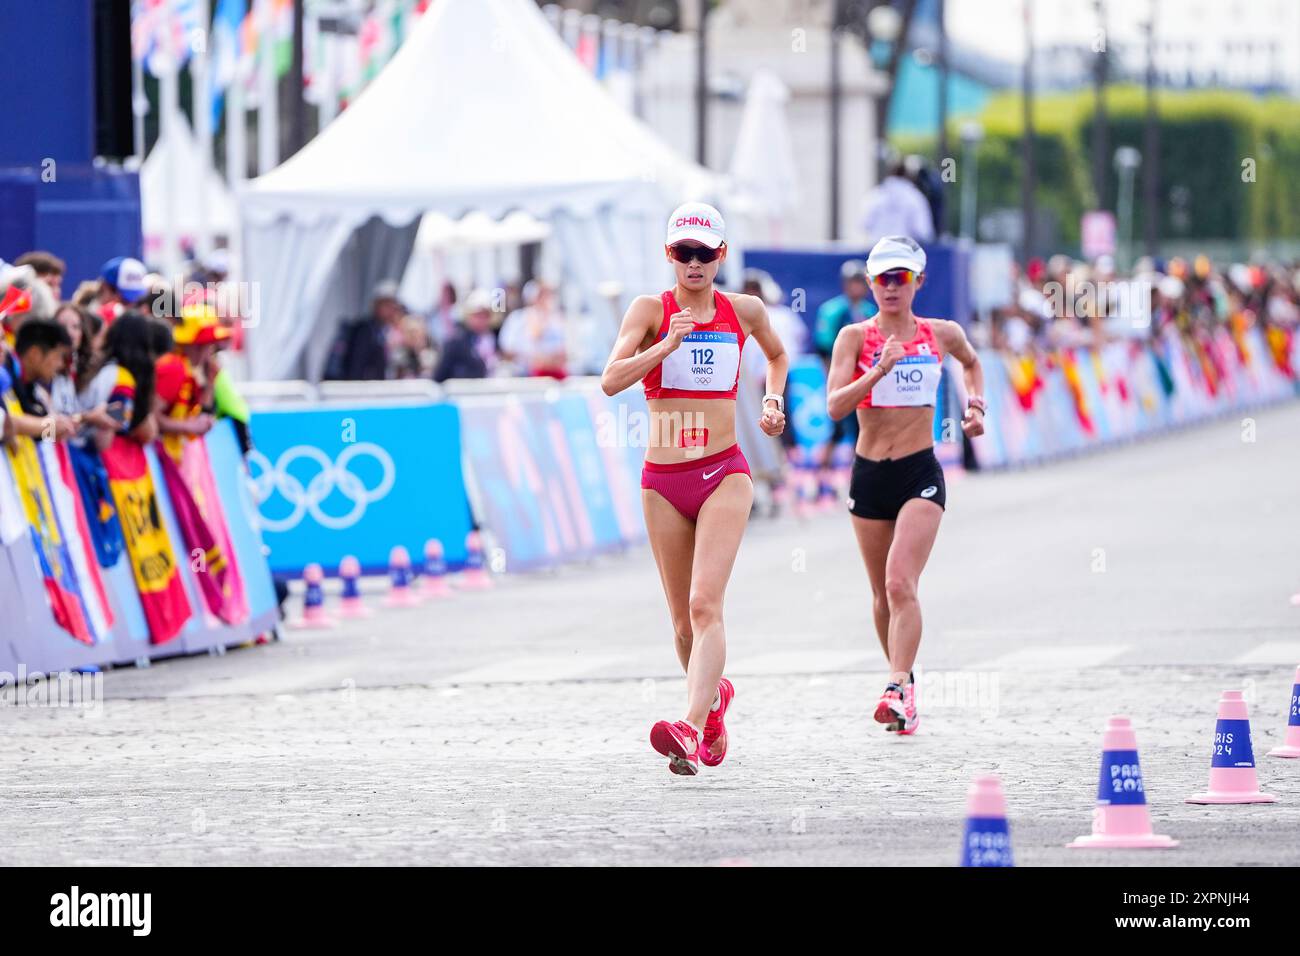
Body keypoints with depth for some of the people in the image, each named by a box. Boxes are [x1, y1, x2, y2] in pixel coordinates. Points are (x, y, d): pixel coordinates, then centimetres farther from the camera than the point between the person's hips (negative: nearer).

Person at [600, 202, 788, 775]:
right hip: (663, 482, 1)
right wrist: (669, 343, -23)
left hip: (724, 475, -1)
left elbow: (777, 354, 28)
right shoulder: (650, 310, -1)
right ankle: (714, 695, 39)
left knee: (705, 604, -20)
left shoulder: (745, 311, 6)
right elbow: (611, 380, -14)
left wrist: (773, 399, 11)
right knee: (683, 621, 10)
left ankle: (692, 725, -32)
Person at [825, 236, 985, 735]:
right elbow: (835, 405, -15)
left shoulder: (942, 334, 4)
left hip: (921, 473, -1)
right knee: (883, 594, 11)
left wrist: (975, 405, 14)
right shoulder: (855, 337, -2)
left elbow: (971, 362, 28)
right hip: (869, 474, 1)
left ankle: (899, 690, -26)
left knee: (900, 583, -19)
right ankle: (902, 677, 30)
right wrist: (878, 372, -27)